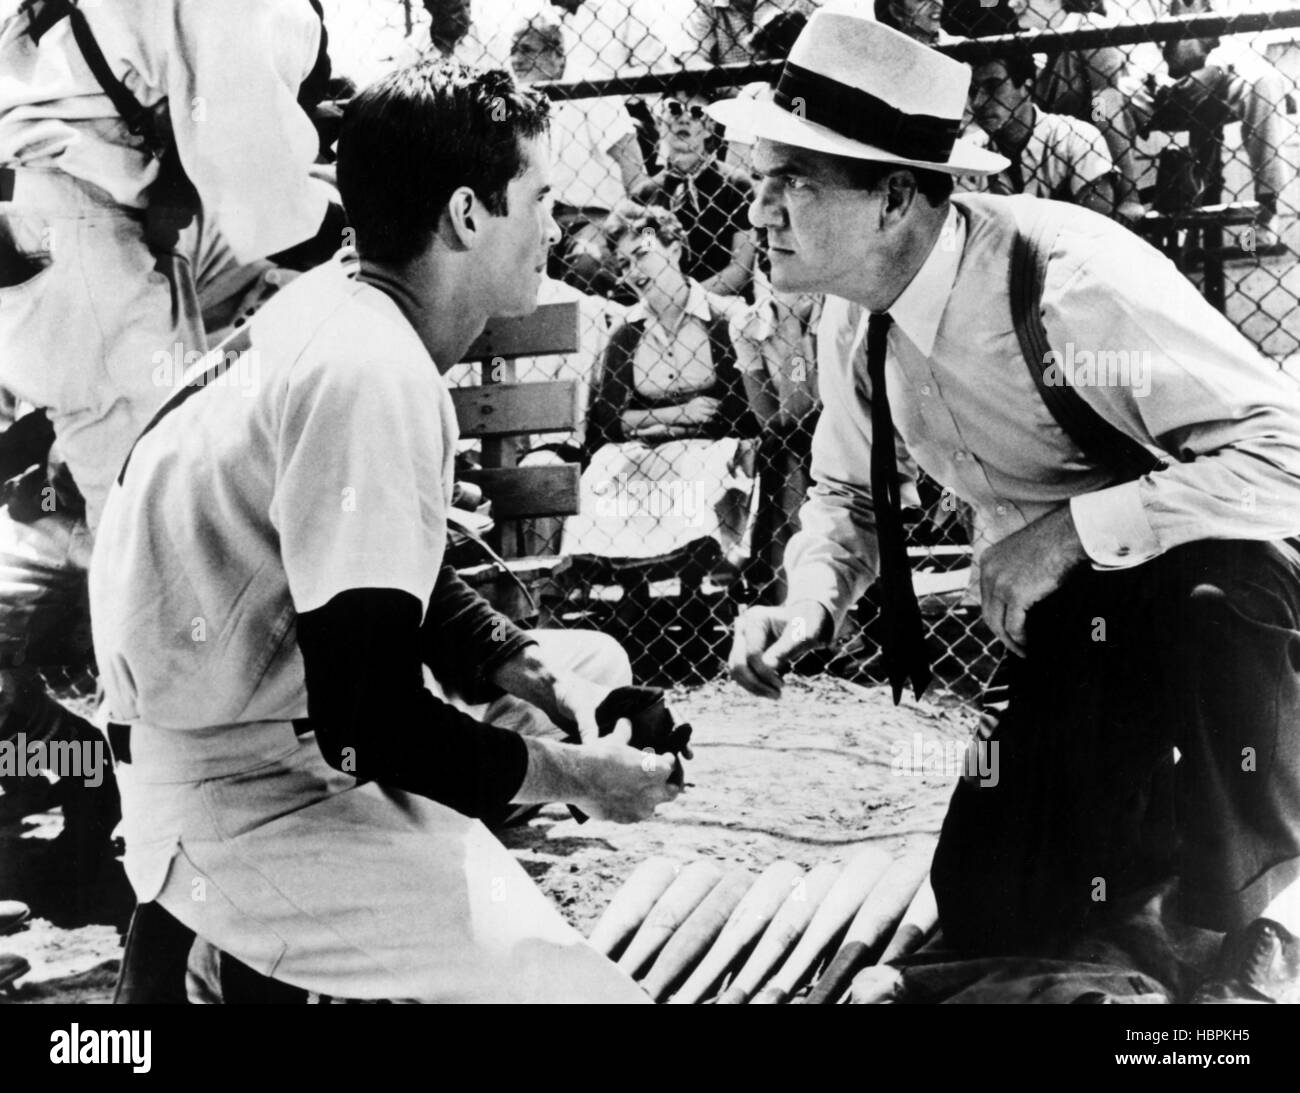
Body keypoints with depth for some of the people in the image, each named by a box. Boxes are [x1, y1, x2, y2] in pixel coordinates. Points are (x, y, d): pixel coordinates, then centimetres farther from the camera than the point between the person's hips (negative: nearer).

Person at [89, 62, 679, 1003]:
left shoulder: (340, 307, 5)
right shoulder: (370, 375, -24)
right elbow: (371, 723, -26)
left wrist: (522, 666, 2)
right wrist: (573, 776, -12)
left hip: (298, 727, 10)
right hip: (239, 805, -10)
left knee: (595, 665, 18)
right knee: (588, 989, -16)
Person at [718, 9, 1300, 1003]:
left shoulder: (1069, 279, -29)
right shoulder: (858, 319, -8)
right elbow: (847, 494, 7)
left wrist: (1073, 528, -34)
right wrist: (811, 603, -13)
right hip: (1078, 619, 6)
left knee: (1209, 598, -39)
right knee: (987, 912, -1)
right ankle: (1178, 805, 26)